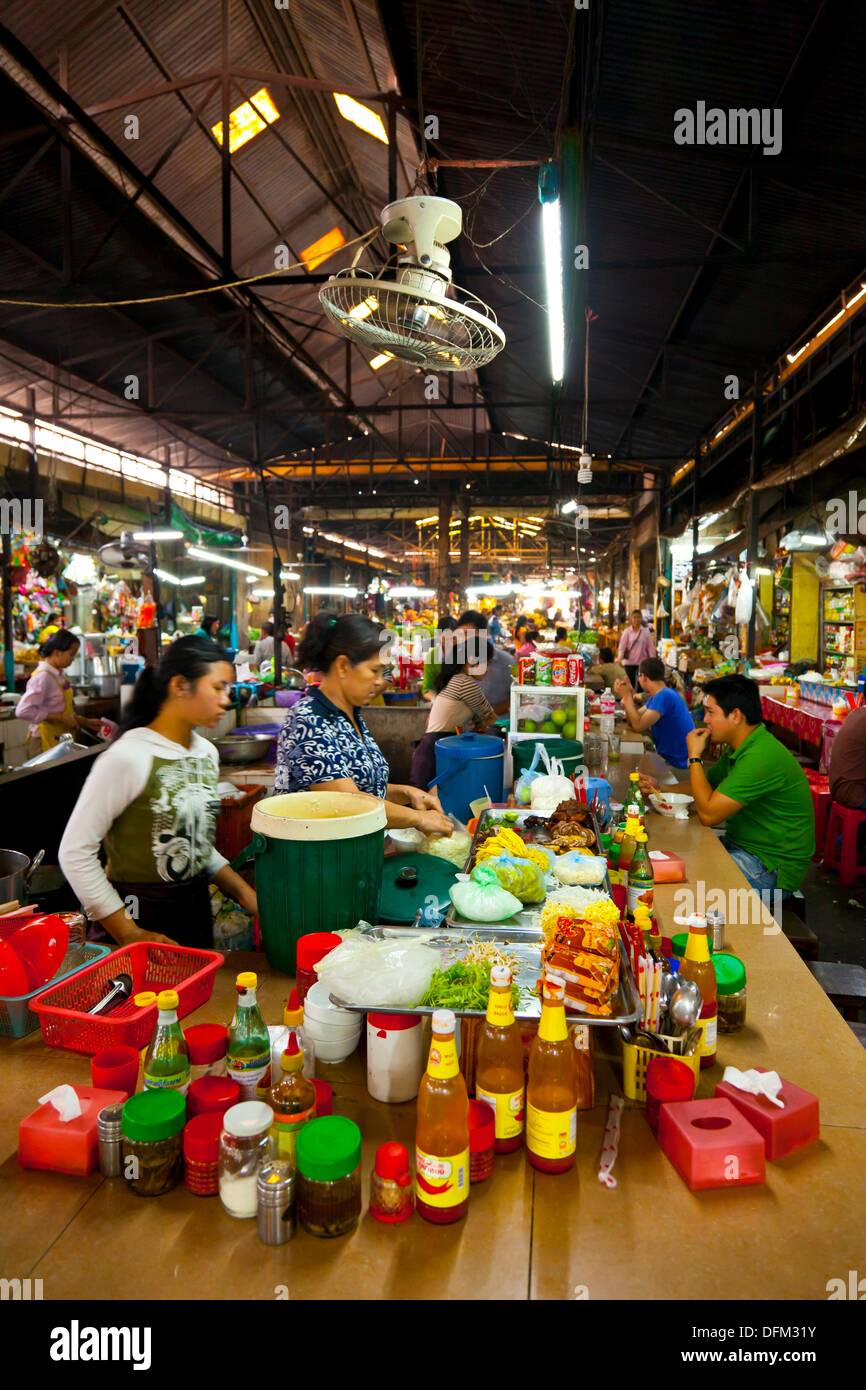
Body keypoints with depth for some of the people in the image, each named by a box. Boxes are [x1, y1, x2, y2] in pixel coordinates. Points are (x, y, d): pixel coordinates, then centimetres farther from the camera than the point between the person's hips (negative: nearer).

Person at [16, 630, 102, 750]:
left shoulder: (59, 674, 6)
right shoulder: (43, 677, -18)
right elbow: (23, 711, -24)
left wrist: (86, 722, 10)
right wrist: (60, 718, -21)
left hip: (63, 738, 8)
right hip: (49, 740, -8)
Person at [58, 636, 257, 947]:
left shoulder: (207, 753, 0)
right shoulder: (129, 757, -21)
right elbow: (75, 852, -18)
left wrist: (244, 894, 1)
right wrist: (128, 935, -17)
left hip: (197, 906, 7)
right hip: (141, 913, -7)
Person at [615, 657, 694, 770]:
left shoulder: (664, 696, -21)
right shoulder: (658, 696, 11)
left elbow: (639, 726, -24)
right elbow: (633, 722, 10)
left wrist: (627, 696, -14)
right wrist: (628, 695, -3)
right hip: (669, 758, 8)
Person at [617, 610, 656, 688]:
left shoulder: (646, 631, 0)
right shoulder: (627, 632, -3)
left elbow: (650, 646, 2)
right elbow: (622, 646, -9)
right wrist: (619, 658, -22)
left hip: (642, 662, 1)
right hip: (629, 662, -1)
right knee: (631, 683, 2)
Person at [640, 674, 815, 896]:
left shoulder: (762, 757, -27)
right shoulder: (740, 748, 7)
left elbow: (708, 814, -26)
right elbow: (707, 787, 20)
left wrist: (694, 757, -16)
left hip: (771, 867, -10)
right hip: (741, 845, 10)